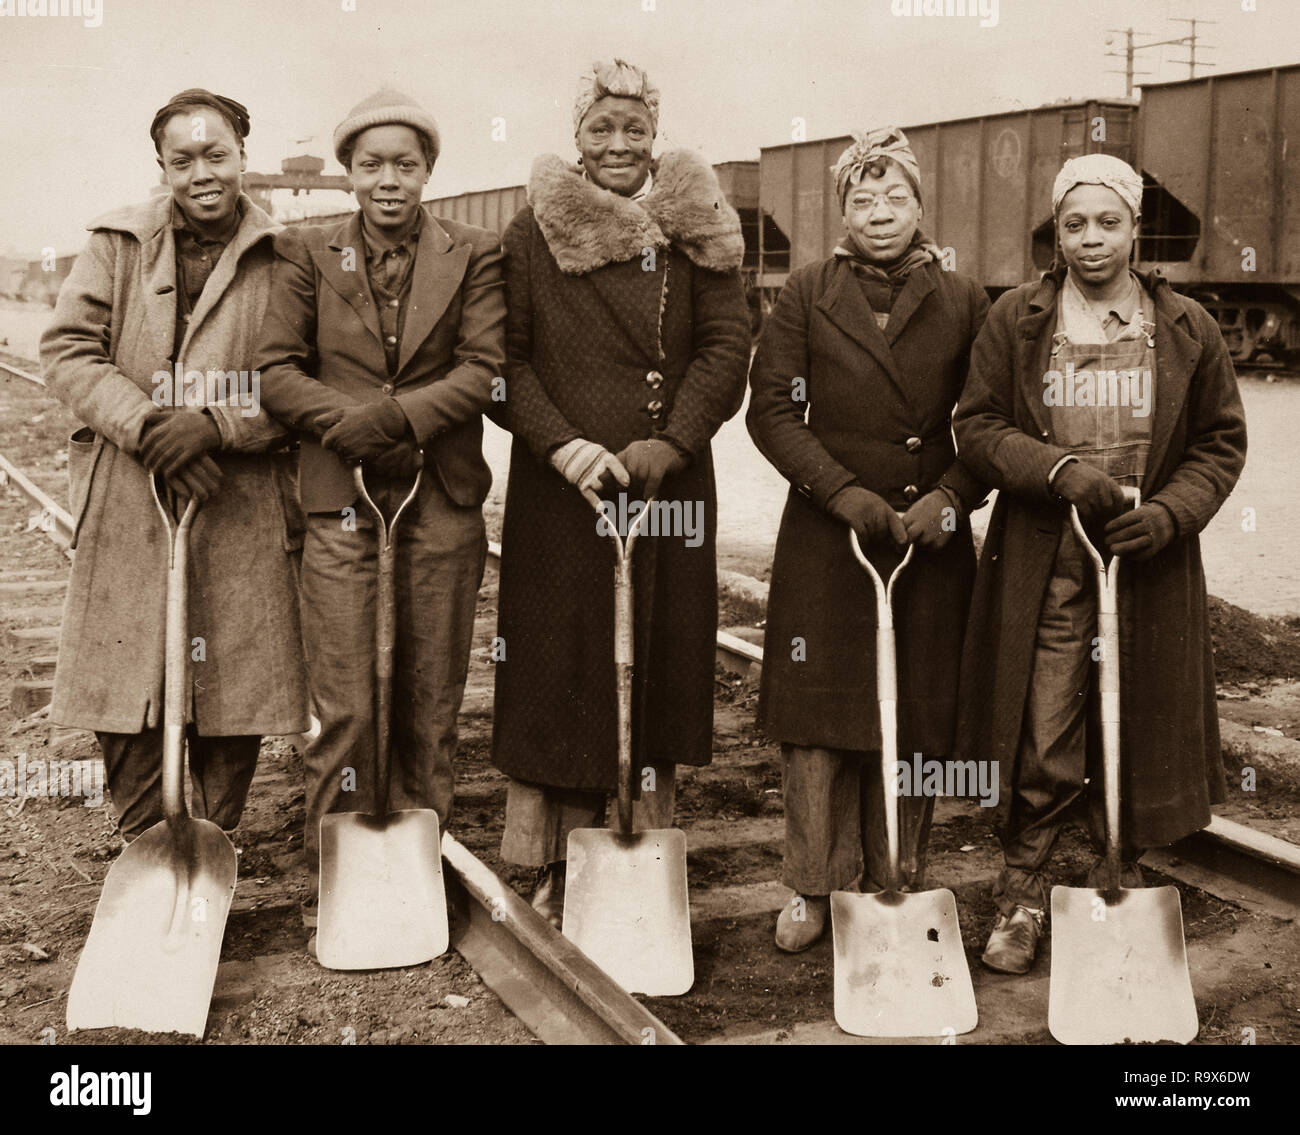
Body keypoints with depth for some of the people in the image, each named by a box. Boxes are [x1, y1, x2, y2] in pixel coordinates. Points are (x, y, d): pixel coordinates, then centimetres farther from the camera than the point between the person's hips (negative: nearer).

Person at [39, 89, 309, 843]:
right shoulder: (117, 244, 8)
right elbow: (67, 352, 2)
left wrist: (215, 426, -15)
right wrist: (148, 429, -12)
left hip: (243, 513, -1)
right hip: (128, 509, 1)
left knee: (236, 693, 4)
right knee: (128, 696, 2)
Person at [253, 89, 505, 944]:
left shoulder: (474, 256, 6)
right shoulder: (309, 254, 8)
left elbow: (483, 368, -4)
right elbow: (278, 369, 2)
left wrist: (395, 415, -17)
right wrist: (348, 424, -15)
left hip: (443, 498, 1)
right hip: (341, 496, 0)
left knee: (431, 699, 8)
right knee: (344, 704, -3)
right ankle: (334, 875, 12)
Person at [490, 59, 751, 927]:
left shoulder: (696, 230, 8)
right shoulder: (534, 234, 5)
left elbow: (728, 345, 0)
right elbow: (507, 358, -1)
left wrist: (669, 442, -13)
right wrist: (561, 445, -15)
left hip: (671, 480, 2)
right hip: (561, 489, -2)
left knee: (663, 660, 6)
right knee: (565, 667, 0)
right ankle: (565, 867, 8)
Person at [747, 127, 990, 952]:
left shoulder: (963, 302, 6)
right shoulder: (809, 294, 5)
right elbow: (771, 409, -1)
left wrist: (950, 496, -11)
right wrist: (842, 490, -11)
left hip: (931, 538, 1)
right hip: (825, 535, 0)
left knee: (917, 715, 5)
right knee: (819, 710, 0)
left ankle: (897, 888, 17)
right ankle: (816, 888, 11)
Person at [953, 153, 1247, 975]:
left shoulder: (1189, 329, 5)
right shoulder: (1016, 321, 3)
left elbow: (1221, 442, 7)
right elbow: (978, 425, 1)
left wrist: (1169, 513, -10)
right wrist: (1058, 469, -15)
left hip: (1149, 567, 1)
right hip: (1040, 567, -1)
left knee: (1137, 736, 8)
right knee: (1039, 739, 0)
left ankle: (1123, 885, 26)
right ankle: (1022, 892, 17)